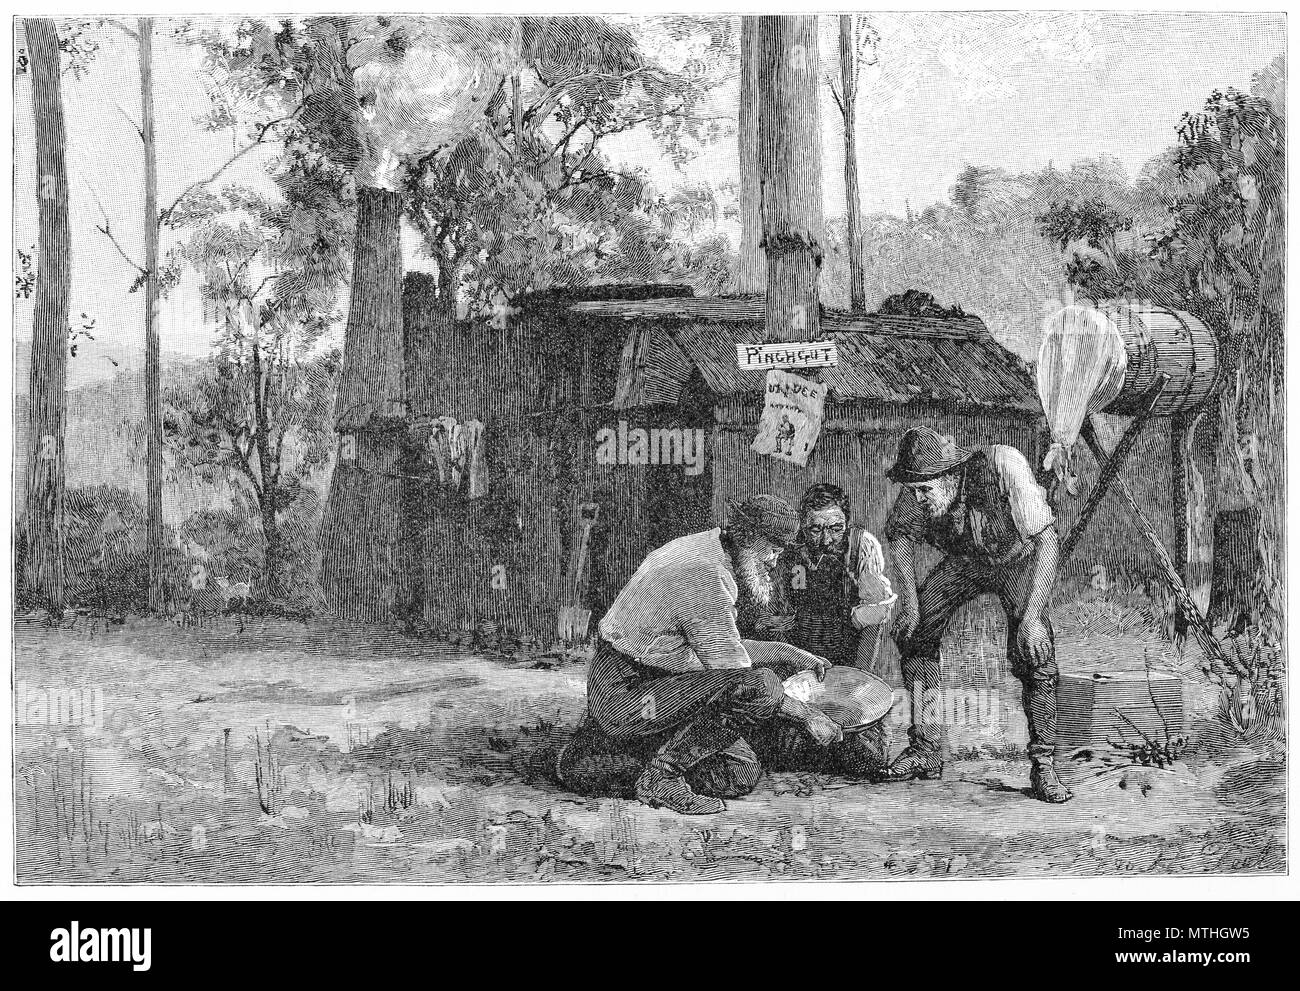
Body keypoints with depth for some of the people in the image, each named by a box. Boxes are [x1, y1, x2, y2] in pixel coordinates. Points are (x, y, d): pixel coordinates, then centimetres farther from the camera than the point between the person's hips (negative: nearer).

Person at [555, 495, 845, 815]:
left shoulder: (700, 547, 10)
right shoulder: (704, 576, -21)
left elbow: (719, 650, 20)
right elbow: (736, 676, -19)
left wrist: (787, 654, 13)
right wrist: (808, 716, -11)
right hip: (626, 698, -11)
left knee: (743, 773, 8)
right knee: (759, 684, -27)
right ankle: (662, 773, -15)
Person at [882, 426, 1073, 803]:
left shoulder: (1003, 466, -40)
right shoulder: (919, 492, -26)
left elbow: (1047, 540, -37)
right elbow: (898, 532, -2)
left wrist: (1031, 616, -42)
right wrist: (909, 598, -13)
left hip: (1019, 560, -4)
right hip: (964, 561, 4)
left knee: (1034, 656, -22)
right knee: (914, 634, -8)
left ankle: (1043, 765, -9)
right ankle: (925, 751, 2)